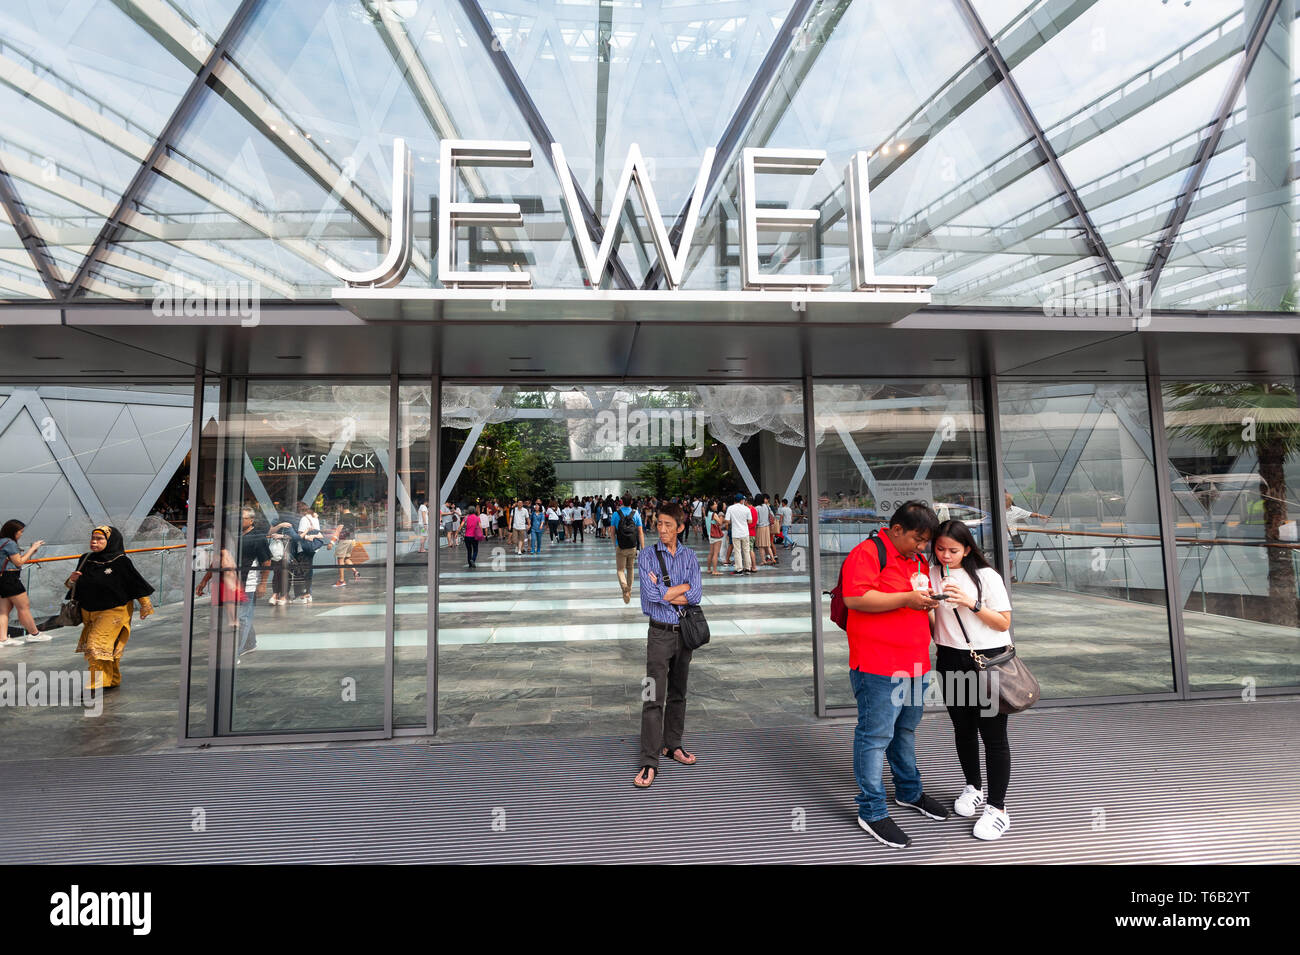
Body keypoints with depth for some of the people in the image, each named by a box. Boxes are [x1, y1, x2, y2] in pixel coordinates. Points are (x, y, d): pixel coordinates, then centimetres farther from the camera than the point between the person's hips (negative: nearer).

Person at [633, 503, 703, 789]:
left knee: (678, 693, 15)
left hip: (685, 631, 4)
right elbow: (652, 594, -17)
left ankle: (673, 744, 31)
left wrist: (663, 592, -13)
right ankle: (650, 762, -3)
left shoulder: (689, 556, 4)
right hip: (660, 633, -3)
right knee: (654, 697, -8)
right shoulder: (647, 556, -4)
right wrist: (684, 587, -9)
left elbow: (696, 595, -8)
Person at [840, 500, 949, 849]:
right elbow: (854, 598, -24)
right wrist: (906, 599, -22)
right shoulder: (867, 552, -13)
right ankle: (872, 811, 10)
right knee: (875, 736, -2)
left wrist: (928, 602, 8)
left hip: (915, 663, 9)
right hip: (878, 666, -9)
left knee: (906, 730, 23)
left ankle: (909, 792, 40)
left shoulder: (919, 560, 16)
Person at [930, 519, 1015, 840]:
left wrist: (971, 603, -19)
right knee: (962, 729, 16)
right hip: (950, 660, 3)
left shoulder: (986, 576, -6)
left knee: (993, 735, 1)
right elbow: (929, 624, 9)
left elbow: (1004, 623, -6)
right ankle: (973, 787, 37)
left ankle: (997, 808, 14)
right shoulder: (932, 575, 2)